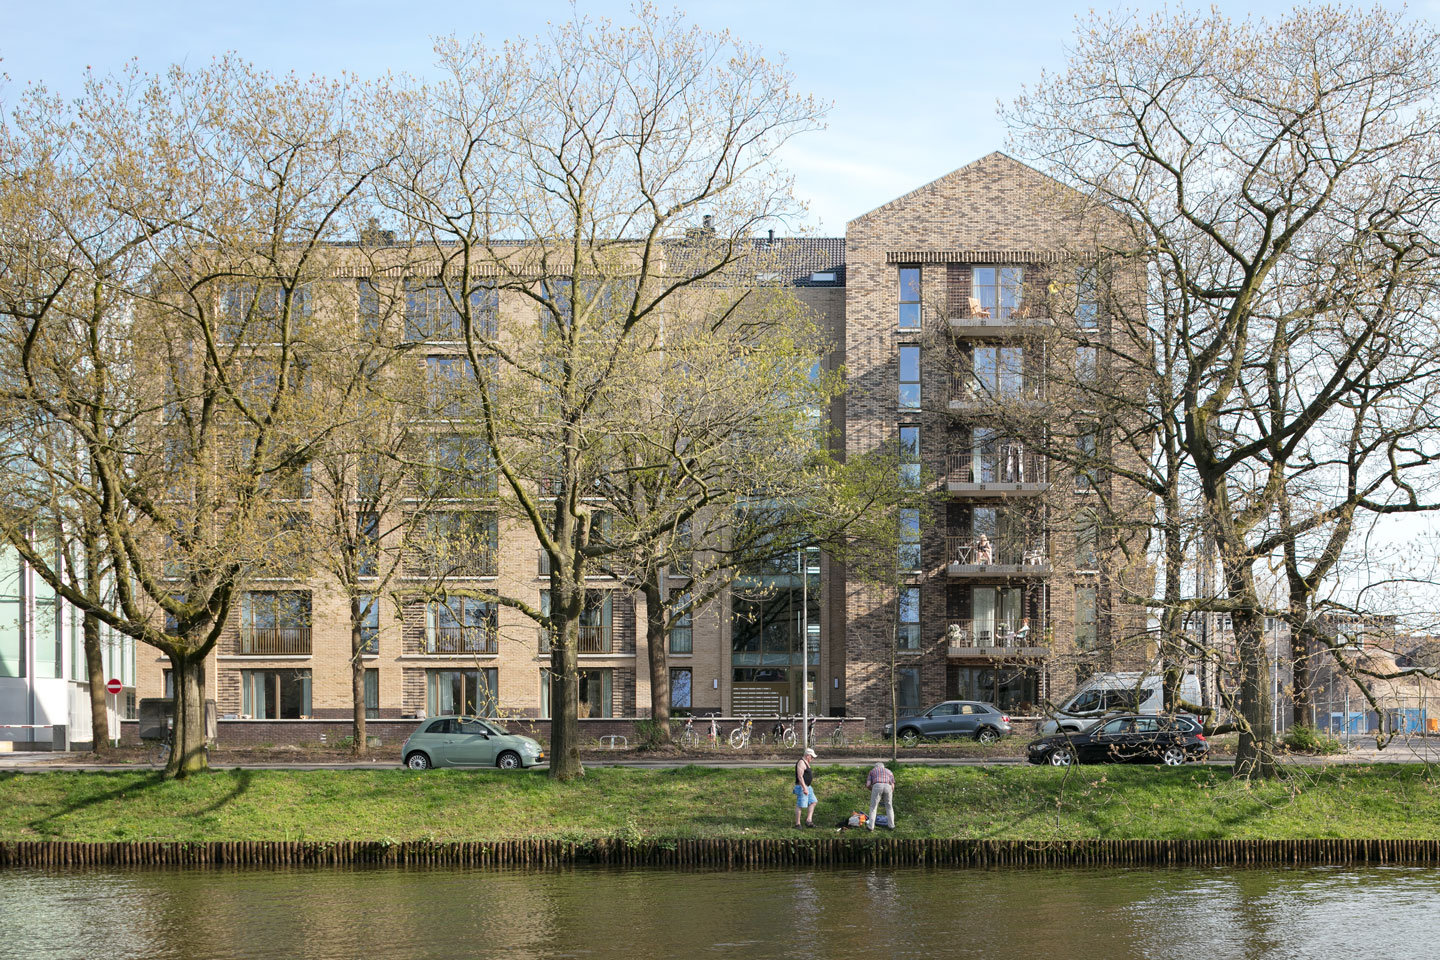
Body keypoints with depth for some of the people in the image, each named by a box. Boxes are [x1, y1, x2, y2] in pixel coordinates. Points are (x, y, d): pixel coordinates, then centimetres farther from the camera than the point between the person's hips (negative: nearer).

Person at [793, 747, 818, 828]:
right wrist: (804, 788, -28)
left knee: (812, 802, 9)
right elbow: (800, 776, -24)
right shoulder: (801, 763, -17)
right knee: (800, 805, -6)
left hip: (807, 787, 10)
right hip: (802, 787, -10)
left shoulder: (806, 762, 15)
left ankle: (808, 820, 9)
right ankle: (797, 824, 0)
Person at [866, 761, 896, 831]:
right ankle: (891, 825, 23)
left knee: (873, 807, 11)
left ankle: (871, 827, 9)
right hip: (888, 787, 2)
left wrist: (872, 790, 36)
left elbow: (868, 784, 17)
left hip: (877, 786, -2)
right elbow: (892, 786, 24)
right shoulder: (889, 772, 34)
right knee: (889, 807, 23)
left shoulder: (872, 771, 29)